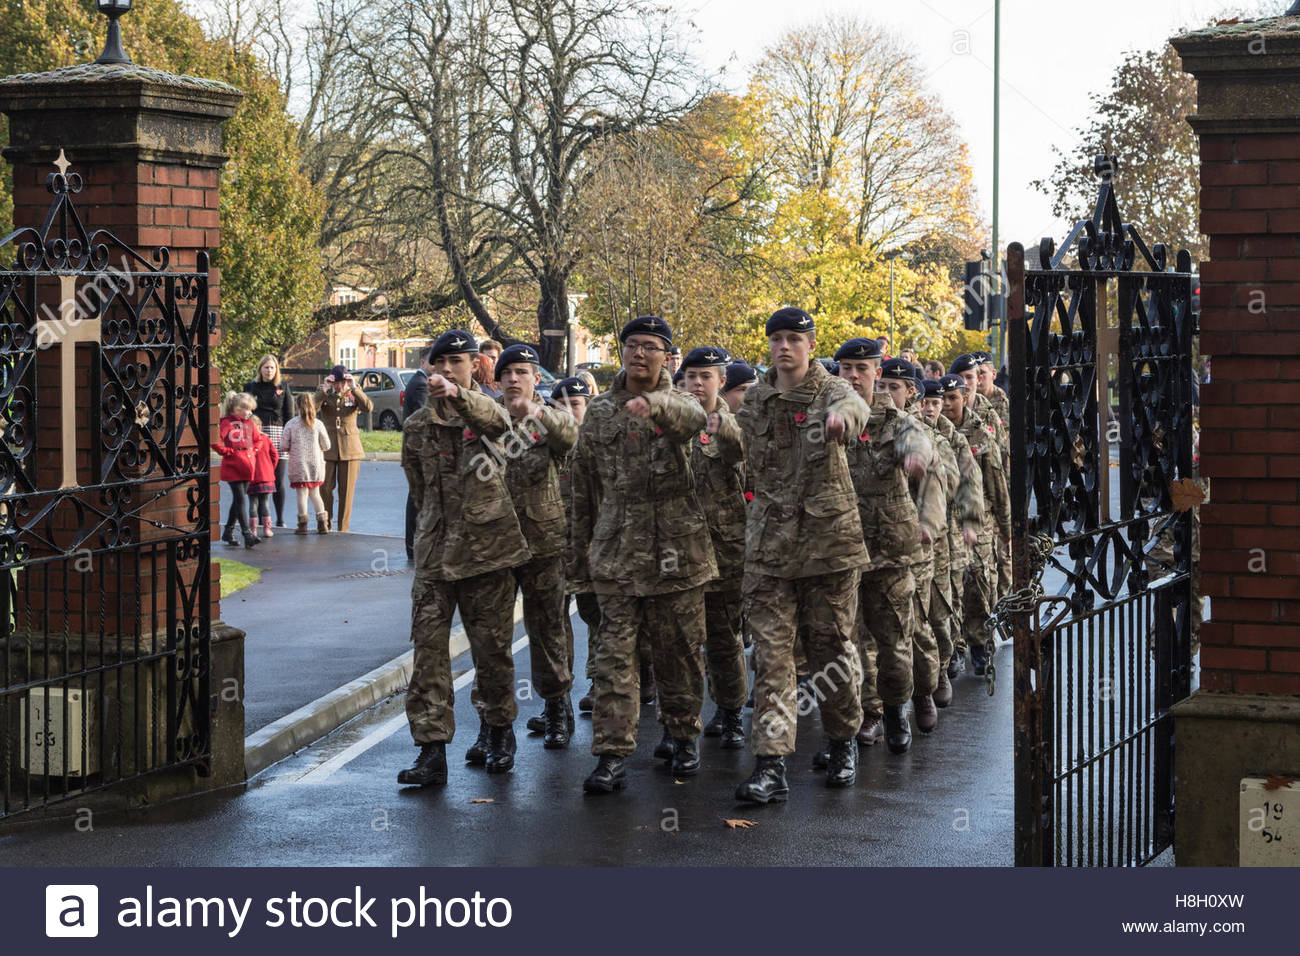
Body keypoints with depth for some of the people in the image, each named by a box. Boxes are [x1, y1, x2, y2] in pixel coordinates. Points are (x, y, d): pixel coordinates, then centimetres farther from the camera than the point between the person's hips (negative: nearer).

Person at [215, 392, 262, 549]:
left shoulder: (250, 423, 11)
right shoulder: (227, 423, -12)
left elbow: (256, 440, 28)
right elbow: (215, 441, -20)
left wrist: (253, 453, 14)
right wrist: (227, 452, -13)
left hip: (247, 467, 7)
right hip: (232, 467, -7)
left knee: (238, 500, 12)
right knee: (240, 499, -10)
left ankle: (228, 532, 24)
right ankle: (247, 535, -13)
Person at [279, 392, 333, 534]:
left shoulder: (291, 424, -6)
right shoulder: (318, 424, -3)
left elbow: (283, 446, -4)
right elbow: (326, 446, 2)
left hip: (298, 465, -2)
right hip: (316, 464, 2)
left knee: (302, 494, 4)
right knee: (315, 493, 13)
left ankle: (303, 524, 3)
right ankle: (322, 523, 6)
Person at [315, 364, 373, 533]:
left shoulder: (354, 394, 5)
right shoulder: (323, 393, 5)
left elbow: (368, 407, -15)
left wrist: (354, 388, -21)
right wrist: (324, 390, -21)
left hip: (349, 448, 0)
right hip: (327, 447, 0)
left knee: (347, 489, 0)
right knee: (325, 487, -1)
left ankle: (343, 527, 6)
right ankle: (326, 524, 11)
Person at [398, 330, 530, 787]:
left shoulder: (486, 410, -1)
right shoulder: (416, 426, 10)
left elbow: (495, 418, -28)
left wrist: (457, 395, -48)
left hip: (487, 551, -2)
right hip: (434, 553, 3)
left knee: (492, 647, 6)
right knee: (428, 648, -6)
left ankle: (497, 732, 26)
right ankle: (431, 749, -7)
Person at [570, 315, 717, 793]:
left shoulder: (676, 404, 0)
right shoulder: (600, 411, 9)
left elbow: (694, 418, -28)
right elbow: (584, 483, 17)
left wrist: (652, 404, -48)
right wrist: (581, 545, 17)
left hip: (675, 551, -2)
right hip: (616, 551, 2)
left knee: (678, 649, 8)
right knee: (614, 651, -5)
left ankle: (684, 735, 27)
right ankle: (612, 754, -6)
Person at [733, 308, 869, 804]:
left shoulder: (830, 389, -3)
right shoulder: (754, 400, 10)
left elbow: (854, 405, -29)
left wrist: (841, 415, -51)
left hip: (829, 538, -2)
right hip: (769, 543, 3)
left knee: (832, 646, 7)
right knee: (771, 652, -5)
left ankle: (844, 740, 29)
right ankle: (771, 764, -8)